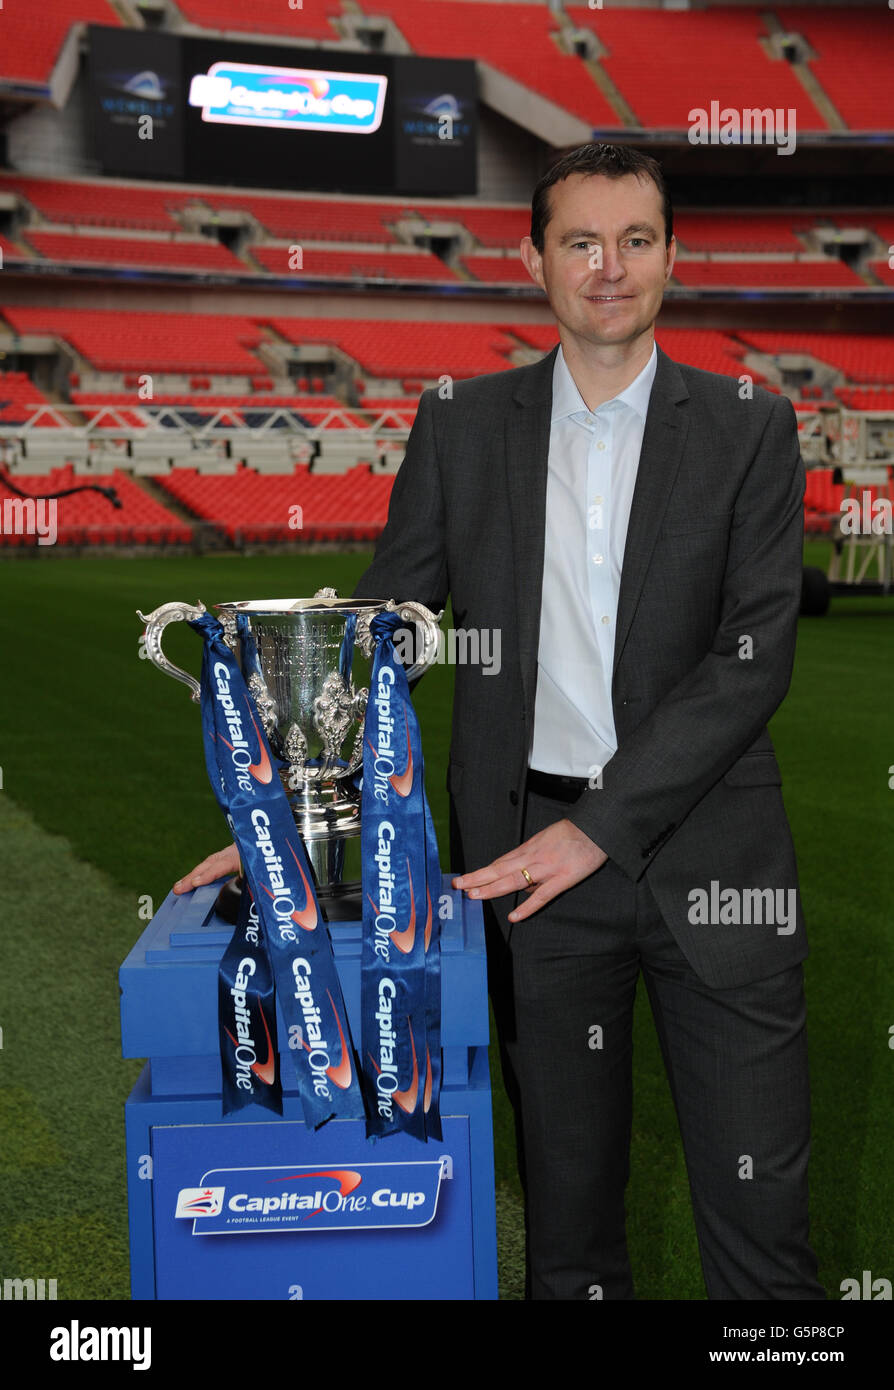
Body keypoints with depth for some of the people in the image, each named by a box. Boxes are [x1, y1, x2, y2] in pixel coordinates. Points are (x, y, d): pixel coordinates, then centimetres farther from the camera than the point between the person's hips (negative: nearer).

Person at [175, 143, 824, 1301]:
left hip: (708, 849, -1)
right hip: (534, 854, 1)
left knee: (756, 1200, 6)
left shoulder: (750, 429, 1)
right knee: (567, 1189, 14)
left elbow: (756, 654, -8)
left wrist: (598, 828, -15)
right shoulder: (461, 426, 6)